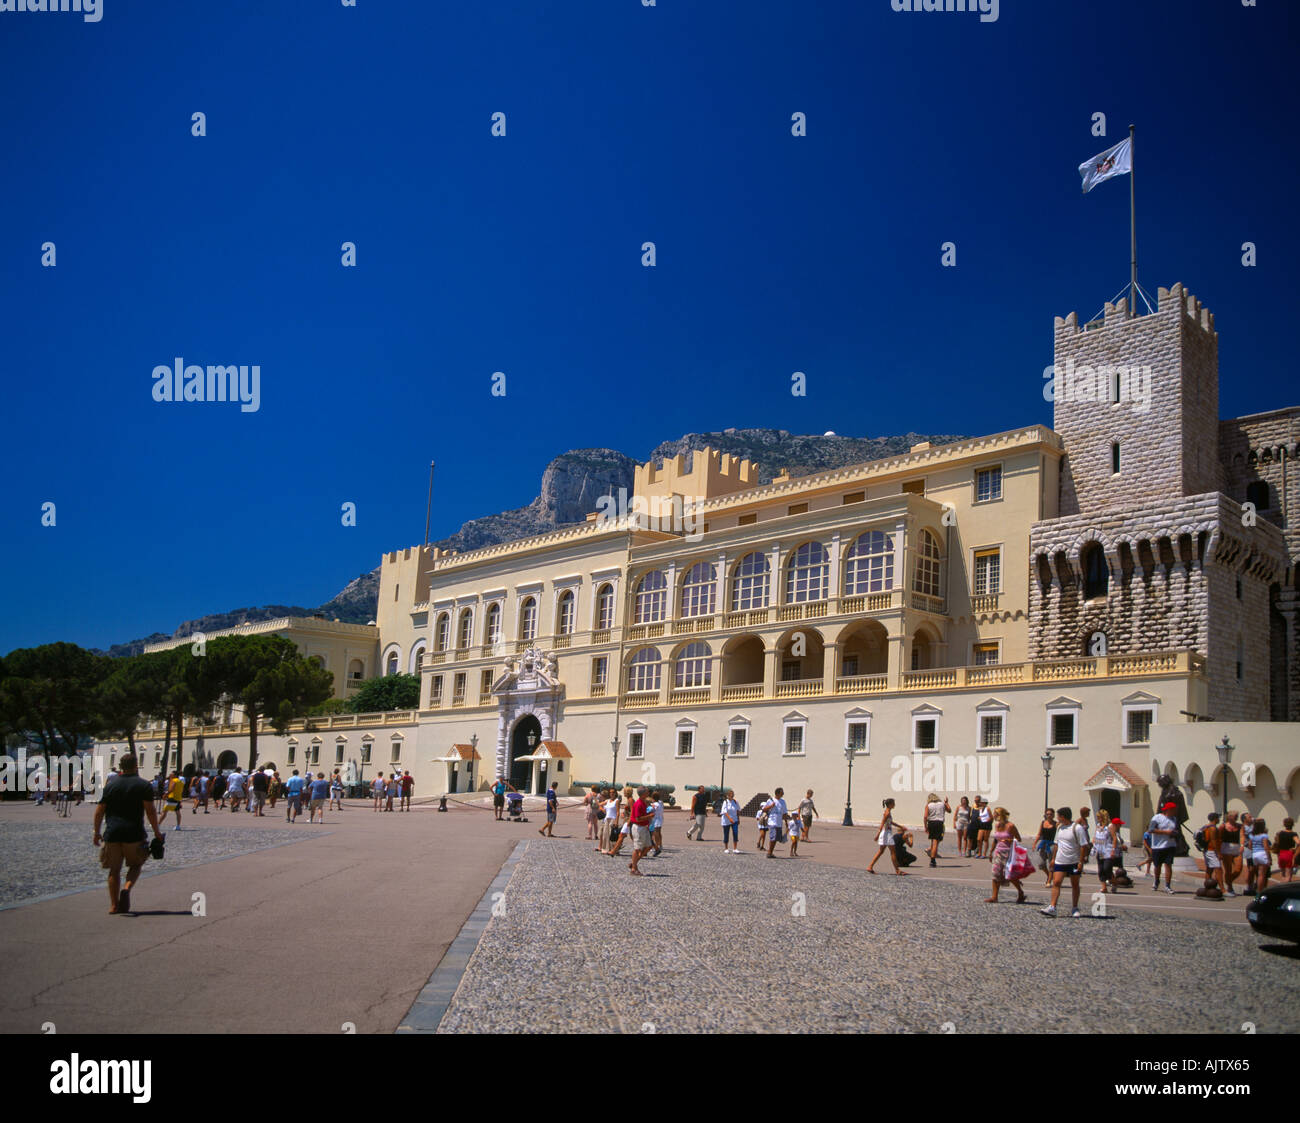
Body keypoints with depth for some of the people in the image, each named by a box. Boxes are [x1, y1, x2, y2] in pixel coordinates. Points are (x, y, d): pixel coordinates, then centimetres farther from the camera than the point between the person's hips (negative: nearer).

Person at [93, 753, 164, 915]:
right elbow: (150, 811, -7)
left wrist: (97, 832, 15)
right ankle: (126, 888, -12)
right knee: (135, 865, 14)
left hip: (112, 833, 2)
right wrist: (157, 832, 1)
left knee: (114, 869, 10)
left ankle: (114, 906, 9)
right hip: (134, 833, -2)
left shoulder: (110, 784, 6)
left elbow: (99, 812, 6)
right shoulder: (144, 785, -2)